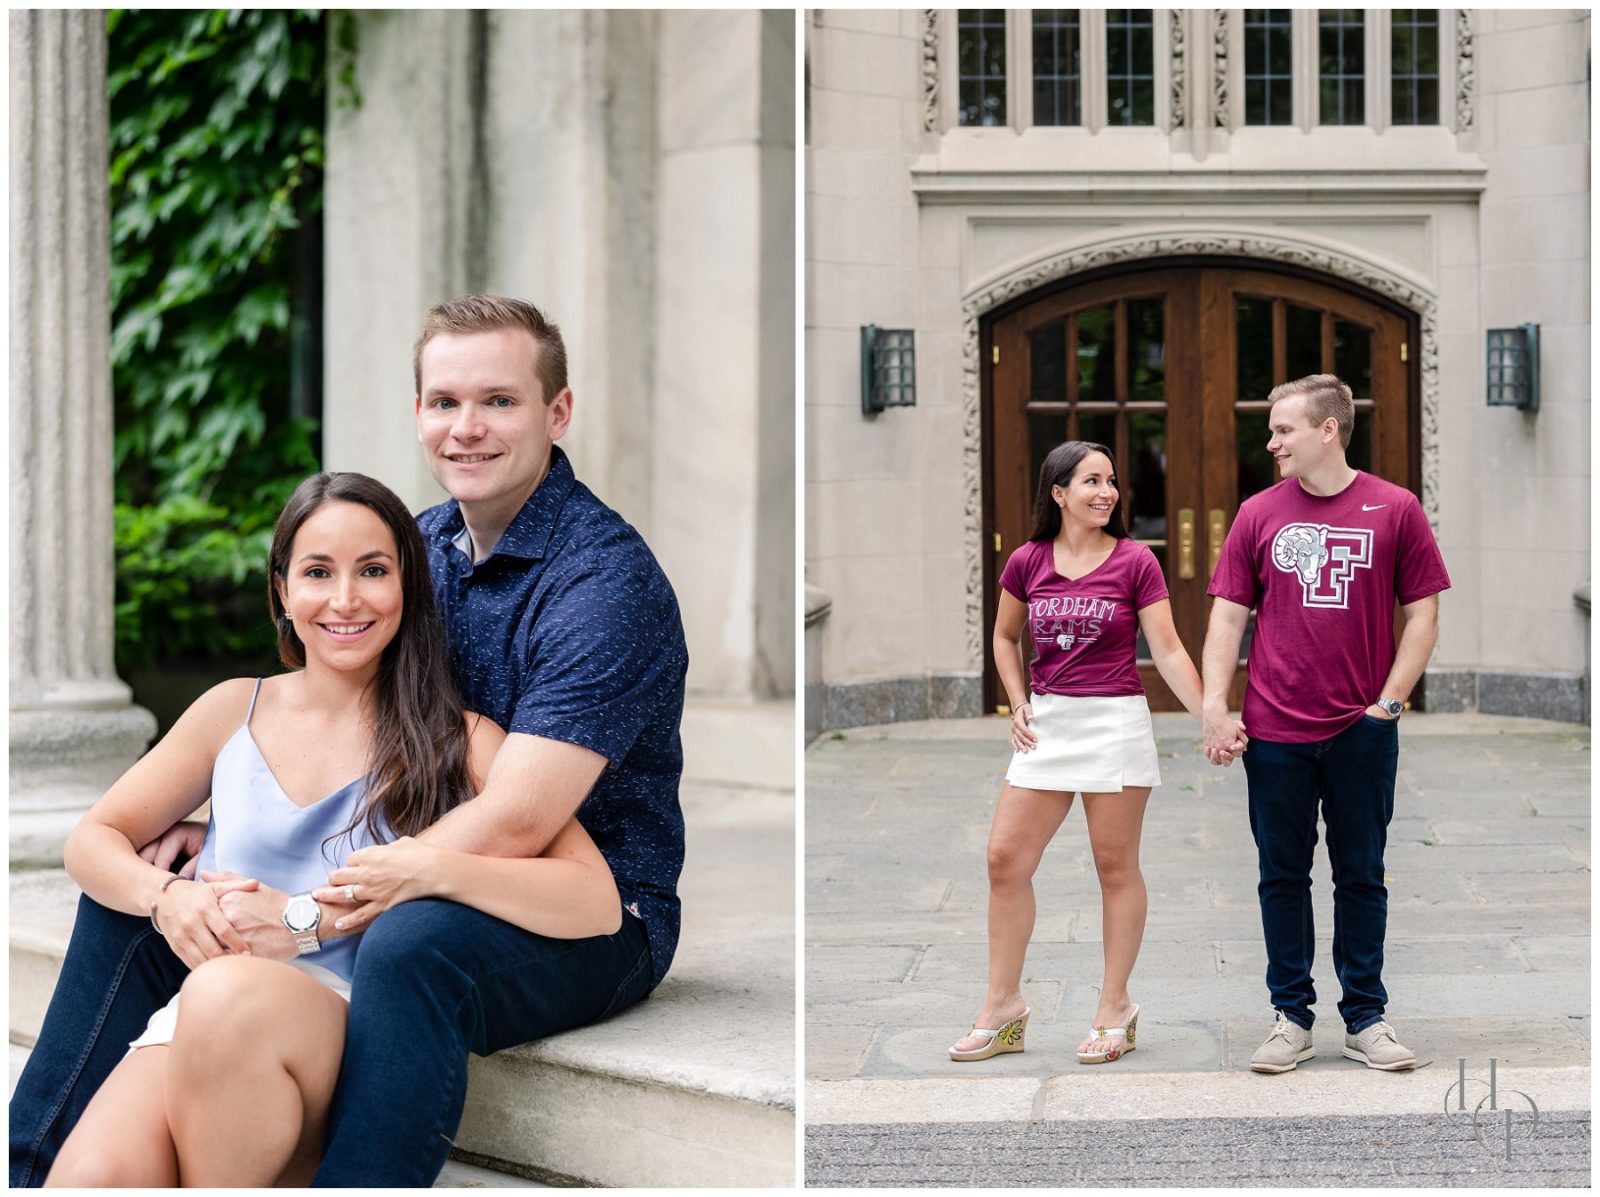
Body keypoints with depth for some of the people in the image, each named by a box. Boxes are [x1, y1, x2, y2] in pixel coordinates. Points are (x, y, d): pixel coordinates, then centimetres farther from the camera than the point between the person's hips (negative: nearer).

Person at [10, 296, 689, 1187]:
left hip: (591, 917, -8)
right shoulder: (420, 544, 8)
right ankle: (32, 1169, 12)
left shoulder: (606, 578, -18)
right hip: (426, 874, 8)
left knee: (410, 943, -42)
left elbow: (514, 825, -26)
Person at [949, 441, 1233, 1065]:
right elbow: (1005, 638, 19)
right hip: (1046, 724, 3)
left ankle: (1115, 1008, 15)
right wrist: (1018, 704, 7)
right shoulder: (1027, 562, 4)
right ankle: (1003, 1007, 12)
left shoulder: (1135, 562, -4)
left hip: (1115, 721, -3)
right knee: (1006, 858, 0)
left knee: (1116, 866, 3)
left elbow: (1169, 652, -5)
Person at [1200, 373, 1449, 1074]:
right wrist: (1215, 708, -4)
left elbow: (1422, 614, 2)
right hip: (1275, 732, 1)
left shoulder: (1395, 510, -1)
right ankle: (1292, 1018, 17)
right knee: (1283, 876, 7)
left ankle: (1365, 1019, 18)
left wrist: (1388, 702, -6)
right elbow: (1227, 617, 5)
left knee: (1361, 876, 8)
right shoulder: (1259, 514, 4)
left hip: (1362, 729, -1)